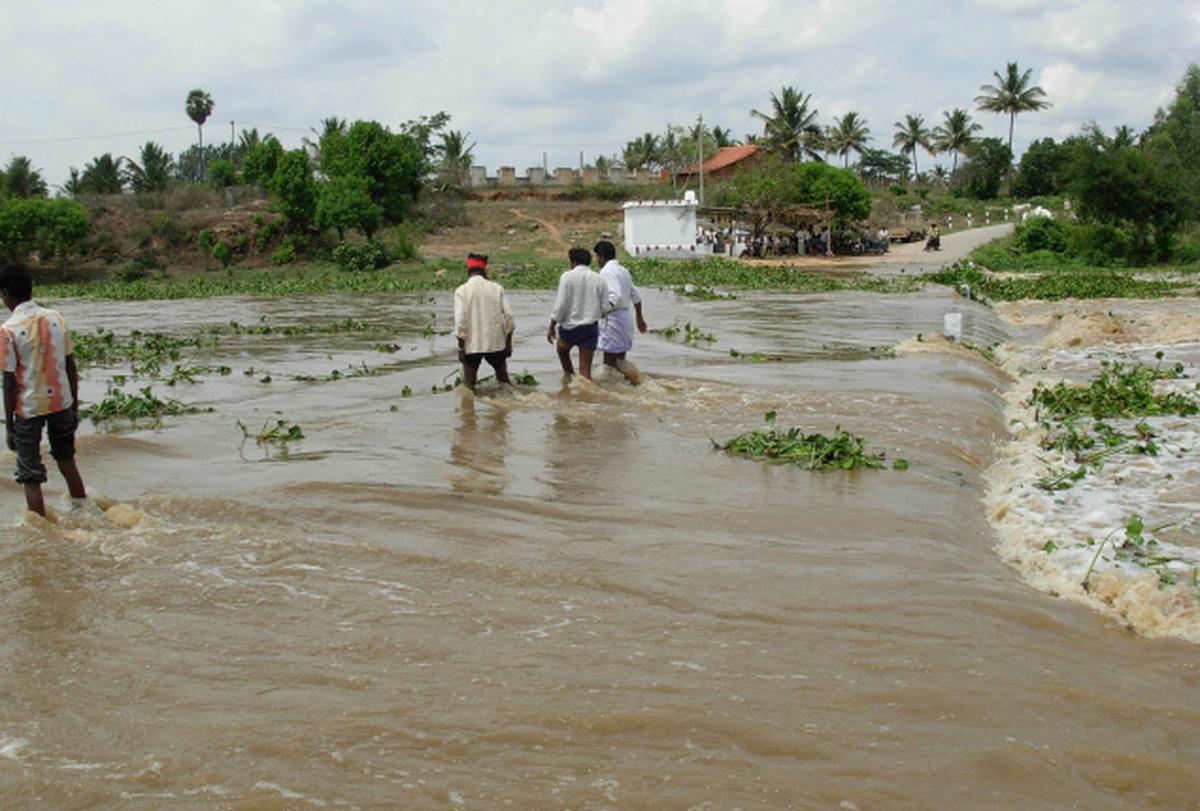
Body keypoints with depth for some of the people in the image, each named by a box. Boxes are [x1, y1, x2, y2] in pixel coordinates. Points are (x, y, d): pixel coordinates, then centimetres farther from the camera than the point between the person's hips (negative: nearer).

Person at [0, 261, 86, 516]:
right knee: (67, 462, 23)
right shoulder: (56, 318, -1)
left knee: (31, 478, 4)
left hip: (28, 407, -5)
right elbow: (71, 366, 4)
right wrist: (75, 406, 14)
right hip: (61, 400, 5)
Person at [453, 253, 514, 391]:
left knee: (469, 383, 6)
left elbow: (460, 321, -12)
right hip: (496, 343, 3)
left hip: (472, 345, -2)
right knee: (504, 379, 18)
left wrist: (461, 347, -5)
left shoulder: (462, 291, -6)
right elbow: (508, 316, 0)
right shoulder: (497, 288, 2)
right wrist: (508, 342, 8)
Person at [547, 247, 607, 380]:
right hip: (590, 327, 2)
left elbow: (560, 304, -12)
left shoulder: (568, 276, -8)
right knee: (585, 367, 2)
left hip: (570, 326, -2)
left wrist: (551, 327, -5)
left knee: (563, 351, 29)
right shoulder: (598, 279, 2)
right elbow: (605, 308, 3)